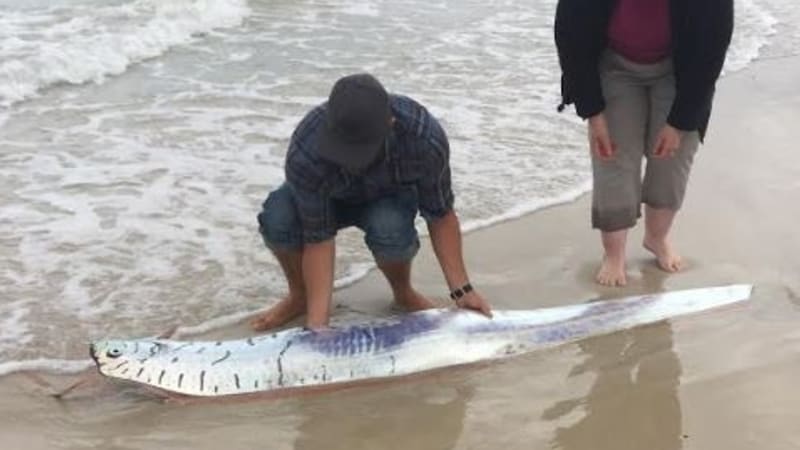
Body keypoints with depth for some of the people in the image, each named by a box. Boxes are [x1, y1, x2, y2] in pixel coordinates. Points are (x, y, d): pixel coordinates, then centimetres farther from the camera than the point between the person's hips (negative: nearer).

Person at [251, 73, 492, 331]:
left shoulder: (425, 139, -36)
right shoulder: (304, 154, -39)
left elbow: (441, 216, -22)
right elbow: (318, 240, -32)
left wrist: (461, 290, -24)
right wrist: (317, 324, -36)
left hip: (389, 196, 0)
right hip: (330, 198, 0)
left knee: (389, 230, -36)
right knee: (276, 219, -32)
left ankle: (403, 293, -1)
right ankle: (299, 296, -1)